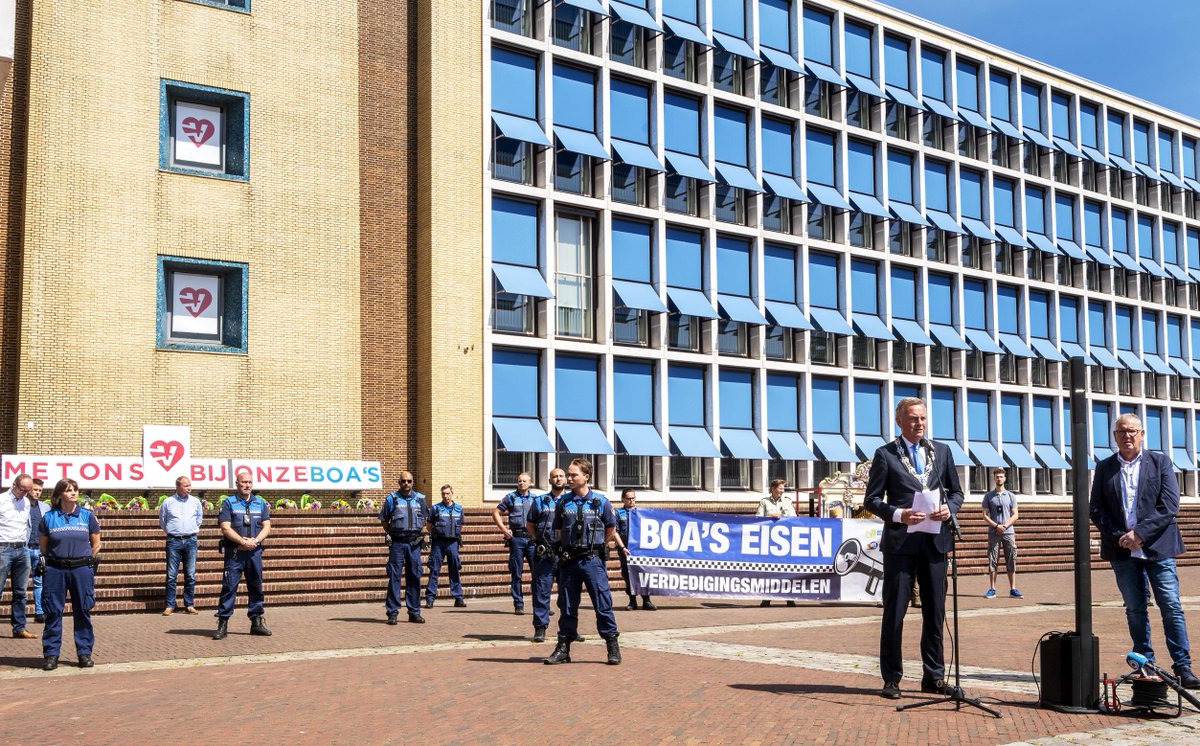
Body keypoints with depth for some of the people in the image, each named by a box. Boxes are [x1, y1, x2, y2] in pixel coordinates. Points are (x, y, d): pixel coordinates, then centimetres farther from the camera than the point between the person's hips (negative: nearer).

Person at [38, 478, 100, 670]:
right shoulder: (49, 517, 1)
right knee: (53, 612, 2)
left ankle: (84, 652, 12)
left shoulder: (87, 516, 3)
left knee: (82, 611, 4)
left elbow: (95, 544, 10)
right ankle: (51, 654, 9)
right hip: (55, 570, 0)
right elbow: (43, 545, 12)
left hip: (82, 569, 0)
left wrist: (86, 561, 10)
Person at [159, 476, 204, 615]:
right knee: (171, 575, -2)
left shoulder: (195, 501, 7)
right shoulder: (167, 502, 1)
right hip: (173, 541, -2)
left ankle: (190, 604, 10)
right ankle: (170, 606, 1)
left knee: (190, 575, 3)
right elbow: (162, 520, 15)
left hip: (191, 540, 2)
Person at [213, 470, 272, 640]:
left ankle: (256, 622, 15)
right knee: (229, 586, -6)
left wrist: (255, 541, -11)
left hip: (255, 551, 4)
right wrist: (243, 541, -16)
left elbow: (267, 527, 7)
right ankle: (222, 624, -4)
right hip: (234, 551, -4)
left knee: (256, 586, 8)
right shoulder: (228, 502, 1)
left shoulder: (260, 503, 12)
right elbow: (226, 528, -8)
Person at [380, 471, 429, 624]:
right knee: (394, 577, -3)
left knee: (414, 577, 6)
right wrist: (391, 534, 1)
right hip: (397, 542, -3)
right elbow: (384, 520, 8)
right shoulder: (392, 499, 1)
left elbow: (425, 519, 20)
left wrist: (419, 533, 9)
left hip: (414, 543, 3)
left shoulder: (420, 498, 9)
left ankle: (414, 612, 13)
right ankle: (392, 613, 0)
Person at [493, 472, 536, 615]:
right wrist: (504, 529, -1)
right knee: (516, 573, 2)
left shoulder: (535, 499, 11)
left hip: (532, 538, 2)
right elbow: (496, 513, 8)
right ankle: (518, 605, 7)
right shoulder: (511, 497, 6)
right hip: (516, 538, -1)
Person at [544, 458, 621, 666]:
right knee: (567, 604, 8)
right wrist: (566, 547, 10)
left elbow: (610, 530, 9)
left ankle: (613, 646, 5)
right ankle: (563, 648, 15)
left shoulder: (601, 502, -1)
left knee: (602, 603, -3)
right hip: (569, 560, 3)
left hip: (592, 560, -3)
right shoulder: (563, 503, 6)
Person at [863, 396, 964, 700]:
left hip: (935, 541, 4)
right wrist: (897, 514, -16)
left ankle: (934, 676, 17)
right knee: (894, 612, 1)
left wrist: (949, 509, -4)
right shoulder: (885, 454, 2)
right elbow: (872, 499, 0)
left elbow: (956, 492, 17)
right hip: (900, 542, -3)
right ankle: (891, 678, 9)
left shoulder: (942, 451, 13)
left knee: (935, 612, 8)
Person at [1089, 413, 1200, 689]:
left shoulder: (1160, 462, 4)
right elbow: (1095, 509, 5)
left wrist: (1140, 533, -13)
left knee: (1171, 608, -4)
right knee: (1135, 610, 6)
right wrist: (1118, 536, -9)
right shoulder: (1104, 468, 9)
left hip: (1157, 548, -2)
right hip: (1122, 551, 2)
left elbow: (1170, 505, -5)